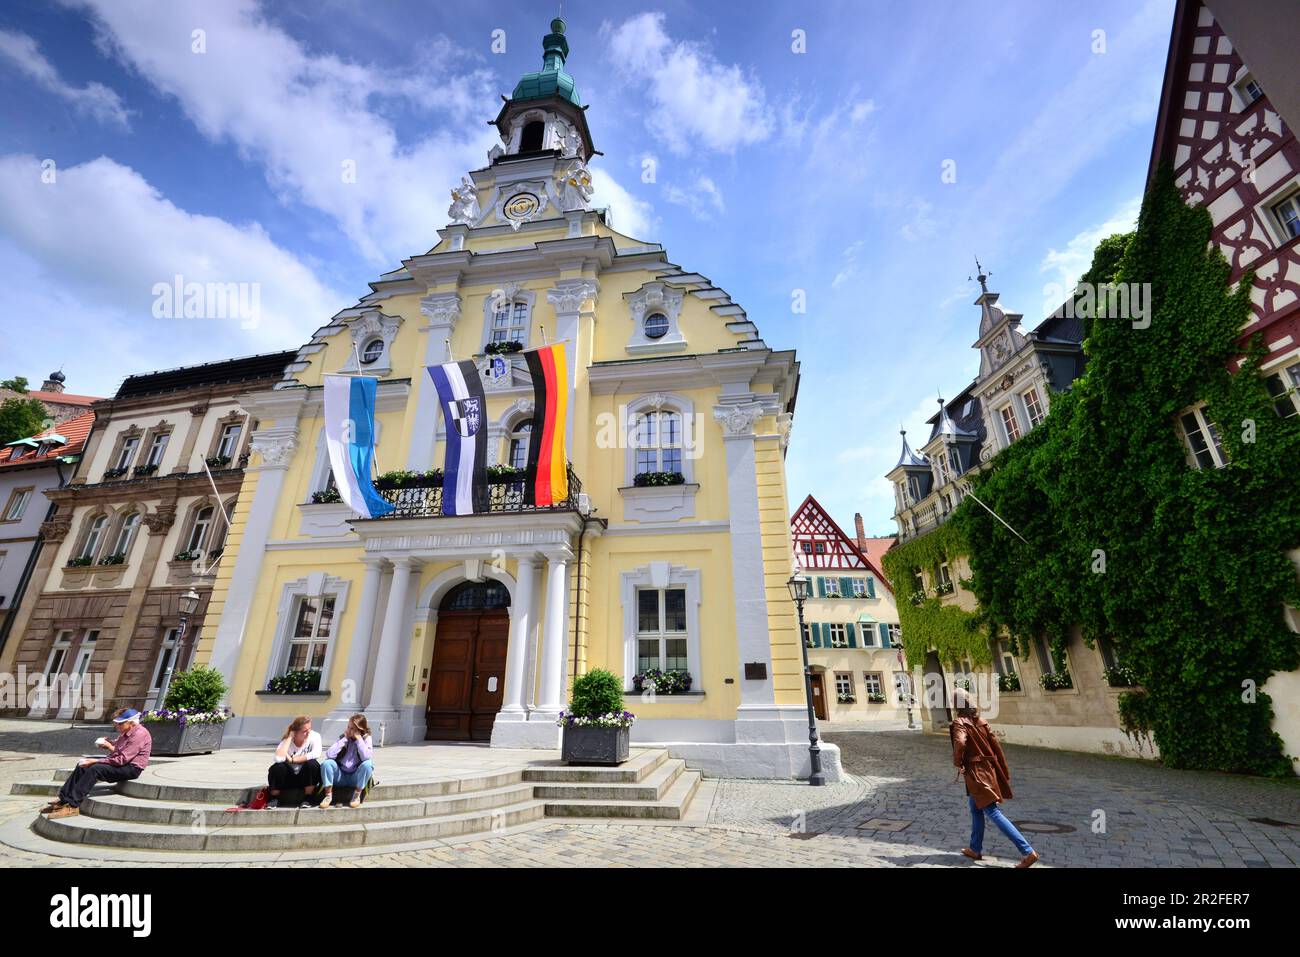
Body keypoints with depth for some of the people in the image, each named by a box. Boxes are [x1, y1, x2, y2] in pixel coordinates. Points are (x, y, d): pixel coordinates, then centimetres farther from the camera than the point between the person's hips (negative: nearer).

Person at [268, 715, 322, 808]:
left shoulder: (314, 736, -14)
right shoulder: (287, 740, -10)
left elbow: (316, 754, -32)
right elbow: (278, 758, -30)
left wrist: (292, 760, -24)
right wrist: (290, 737, -22)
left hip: (306, 778, -1)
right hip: (289, 778, 1)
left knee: (312, 764, -32)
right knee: (277, 767, -28)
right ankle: (274, 799, -3)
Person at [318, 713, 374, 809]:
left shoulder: (366, 738, -8)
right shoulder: (342, 737, -2)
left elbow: (365, 756, -26)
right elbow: (329, 755, -16)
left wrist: (358, 738, -21)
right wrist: (344, 739, -15)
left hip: (356, 778, -2)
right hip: (340, 776, 2)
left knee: (368, 764, -32)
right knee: (326, 763, -22)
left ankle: (357, 795, -13)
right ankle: (328, 795, -11)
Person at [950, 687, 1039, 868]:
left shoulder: (959, 722, -16)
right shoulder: (981, 720, 5)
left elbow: (960, 743, -33)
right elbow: (995, 745, 5)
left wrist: (958, 764, -15)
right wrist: (1005, 772, 13)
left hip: (975, 773, -9)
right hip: (989, 769, 9)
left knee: (993, 813, -3)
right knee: (975, 809, 20)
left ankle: (1027, 851, -6)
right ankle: (976, 849, 30)